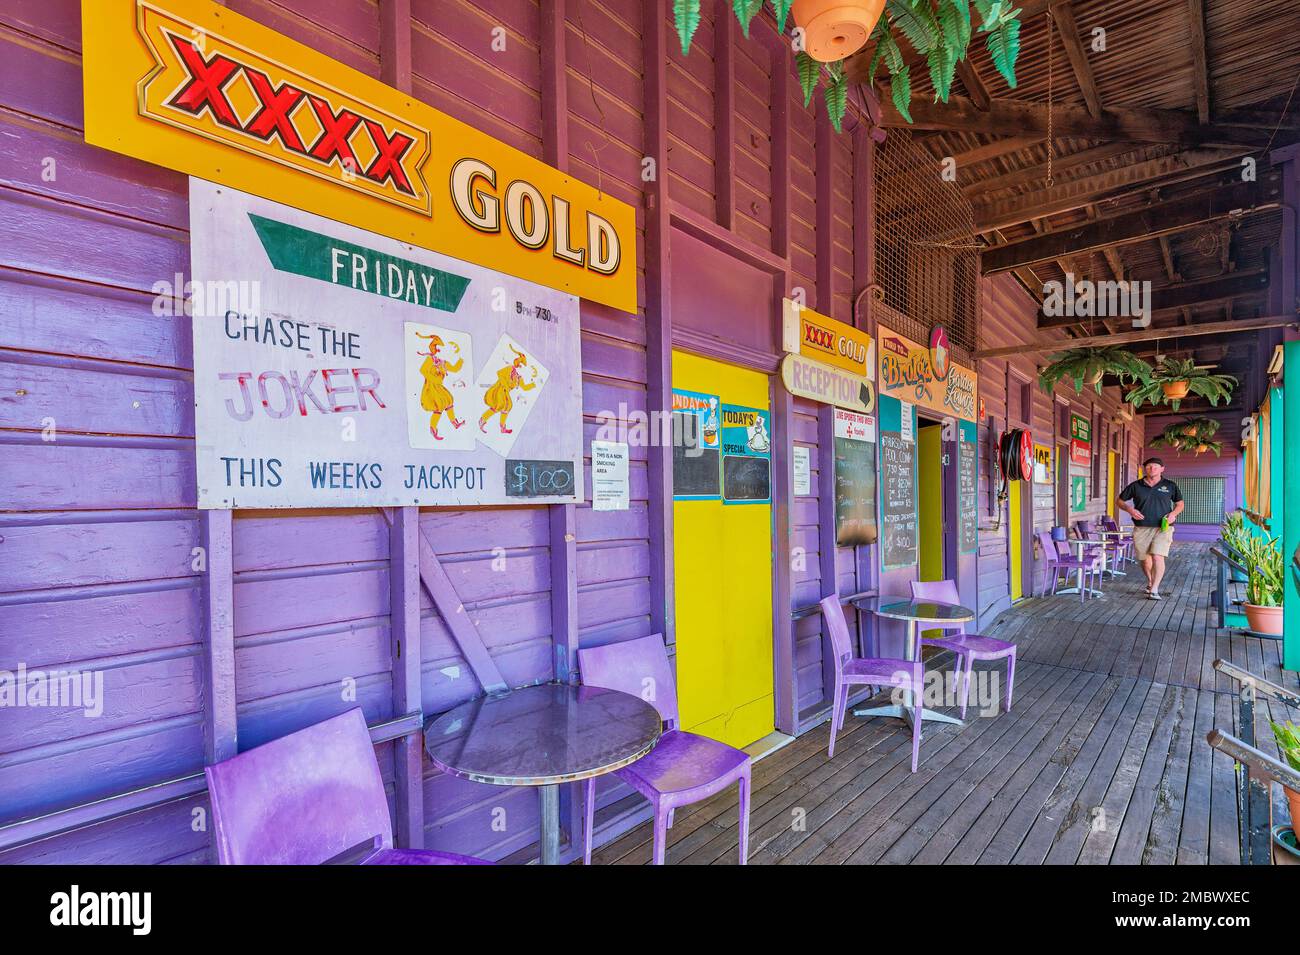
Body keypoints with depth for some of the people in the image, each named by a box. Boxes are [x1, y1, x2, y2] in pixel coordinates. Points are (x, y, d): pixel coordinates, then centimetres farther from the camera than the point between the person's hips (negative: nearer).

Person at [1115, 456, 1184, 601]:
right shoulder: (1136, 486, 3)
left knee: (1158, 557, -16)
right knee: (1145, 559, 11)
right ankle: (1150, 582, 37)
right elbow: (1119, 500, 11)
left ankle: (1154, 590, -11)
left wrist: (1173, 513, -4)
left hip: (1162, 528, -1)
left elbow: (1180, 503, 16)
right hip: (1141, 529, 1)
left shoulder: (1170, 486, 5)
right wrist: (1129, 509, -9)